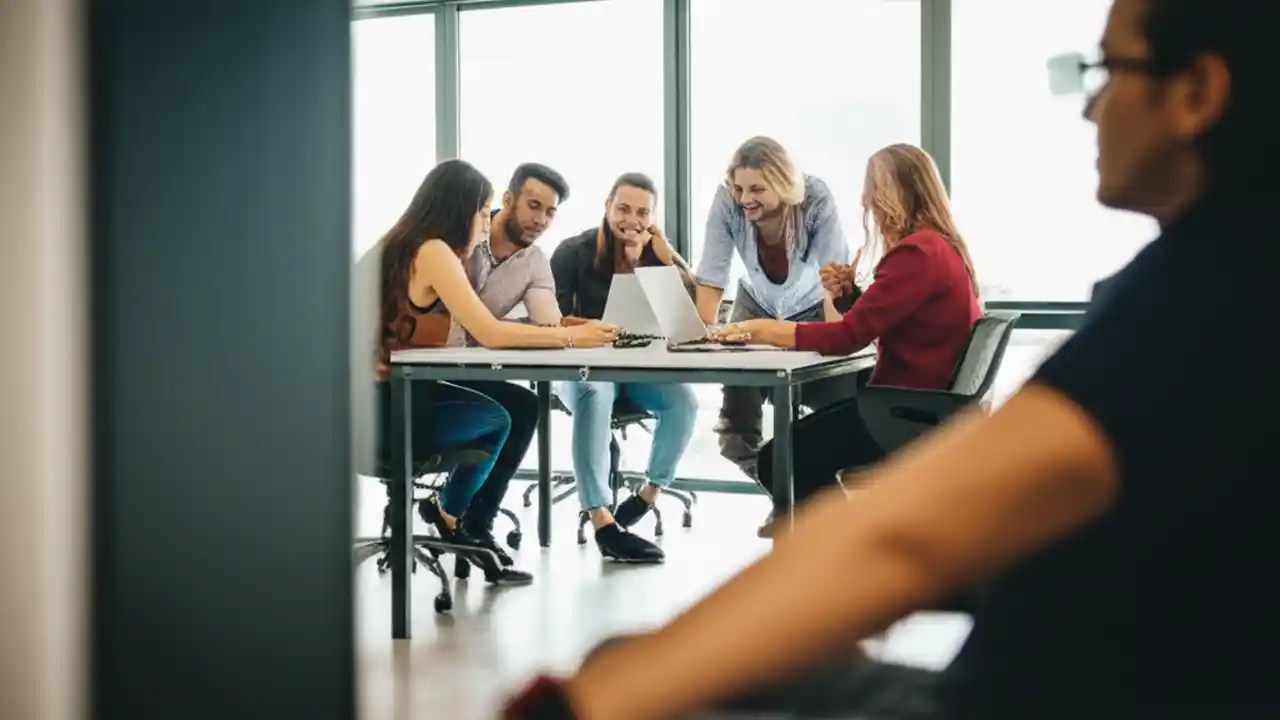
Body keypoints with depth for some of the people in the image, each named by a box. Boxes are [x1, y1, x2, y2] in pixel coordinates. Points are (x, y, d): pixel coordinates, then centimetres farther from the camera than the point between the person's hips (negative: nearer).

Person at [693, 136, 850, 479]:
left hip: (812, 306, -2)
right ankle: (751, 466, 9)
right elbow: (711, 275, -27)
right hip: (757, 303, 2)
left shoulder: (816, 199, -34)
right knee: (737, 381, -11)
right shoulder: (726, 201, -29)